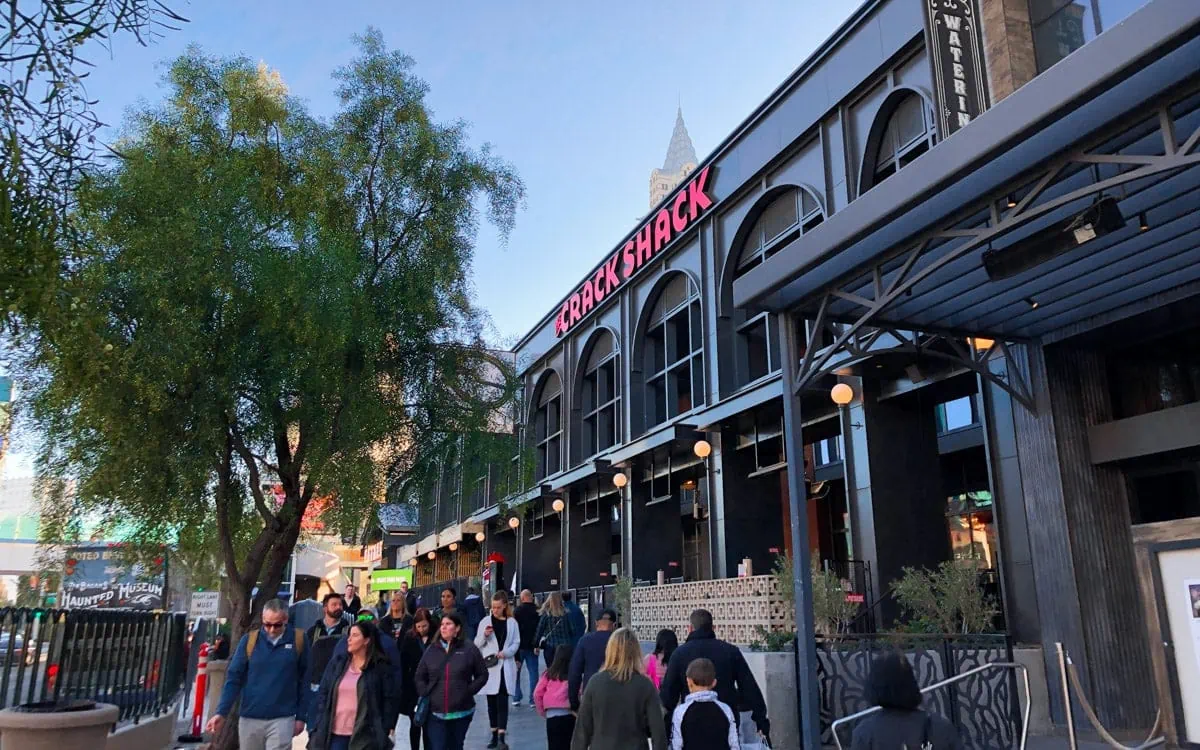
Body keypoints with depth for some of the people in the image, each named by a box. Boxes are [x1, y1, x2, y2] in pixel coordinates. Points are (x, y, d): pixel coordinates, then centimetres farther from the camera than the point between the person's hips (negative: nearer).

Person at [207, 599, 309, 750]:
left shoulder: (298, 640, -5)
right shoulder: (249, 640, -2)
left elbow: (304, 680, 1)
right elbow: (234, 678, 0)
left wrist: (300, 716, 2)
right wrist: (221, 712, -10)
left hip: (282, 719, -2)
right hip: (250, 718, 2)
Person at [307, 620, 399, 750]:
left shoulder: (380, 667, -4)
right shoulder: (338, 662, 7)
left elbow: (391, 699, -4)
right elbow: (323, 694, 8)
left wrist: (387, 730, -11)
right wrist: (317, 728, 2)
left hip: (363, 735, -3)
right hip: (335, 733, 4)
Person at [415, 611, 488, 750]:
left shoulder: (469, 649, -3)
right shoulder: (431, 650, 5)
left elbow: (482, 675, 3)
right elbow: (419, 677, 13)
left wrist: (468, 691, -6)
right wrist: (425, 694, 0)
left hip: (461, 711, -1)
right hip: (436, 712, 1)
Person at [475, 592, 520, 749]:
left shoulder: (511, 623, 3)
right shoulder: (485, 622, 4)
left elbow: (516, 643, 2)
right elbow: (477, 644, 4)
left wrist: (505, 652, -15)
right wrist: (484, 635, -15)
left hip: (505, 666, -2)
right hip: (489, 667, 2)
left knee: (502, 701, -8)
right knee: (491, 702, 9)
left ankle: (501, 737, -11)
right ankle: (494, 735, 20)